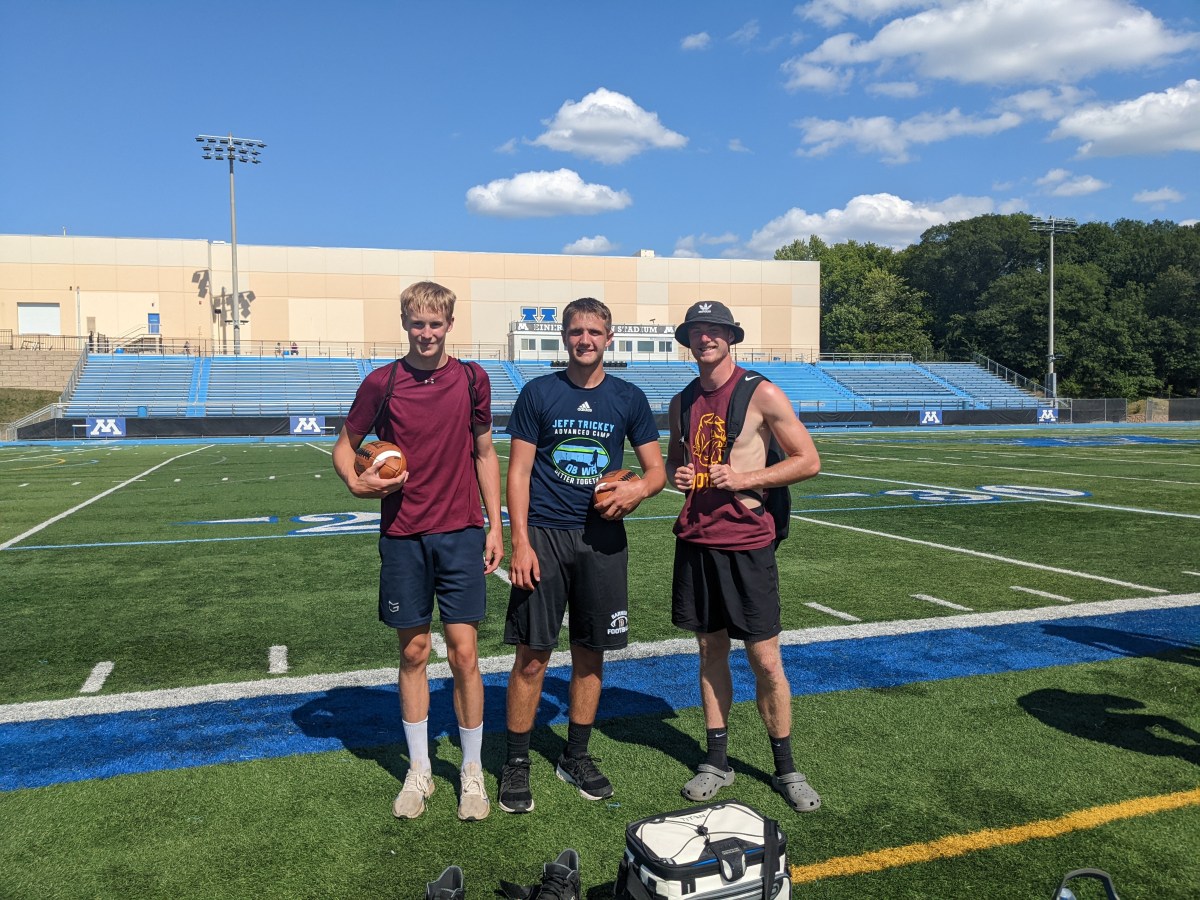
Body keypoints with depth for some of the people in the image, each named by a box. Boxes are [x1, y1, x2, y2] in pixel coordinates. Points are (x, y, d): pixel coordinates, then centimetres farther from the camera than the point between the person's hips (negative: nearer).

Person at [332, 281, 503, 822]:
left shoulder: (472, 380, 2)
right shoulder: (381, 383, -1)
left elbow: (485, 453, 9)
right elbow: (344, 446, 9)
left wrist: (495, 525, 5)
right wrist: (356, 482, -13)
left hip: (461, 533, 0)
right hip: (402, 536, 0)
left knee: (463, 652, 1)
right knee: (414, 653, 9)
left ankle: (472, 772, 18)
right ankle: (418, 771, 25)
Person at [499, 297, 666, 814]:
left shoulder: (628, 398, 6)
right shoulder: (538, 393, 1)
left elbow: (657, 469, 8)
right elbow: (518, 471, -1)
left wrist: (639, 488, -16)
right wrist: (520, 543, -9)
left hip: (601, 537, 2)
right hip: (543, 535, -2)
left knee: (590, 652, 10)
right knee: (532, 655, -1)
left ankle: (576, 756, 27)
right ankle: (516, 764, 15)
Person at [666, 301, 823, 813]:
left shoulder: (762, 395, -6)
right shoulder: (682, 403, 10)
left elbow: (809, 461, -6)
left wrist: (744, 478, -16)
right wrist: (676, 476, -1)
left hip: (746, 543, -5)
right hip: (695, 540, 5)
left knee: (765, 660, 1)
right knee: (710, 652, 12)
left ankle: (785, 769, 18)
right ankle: (717, 762, 24)